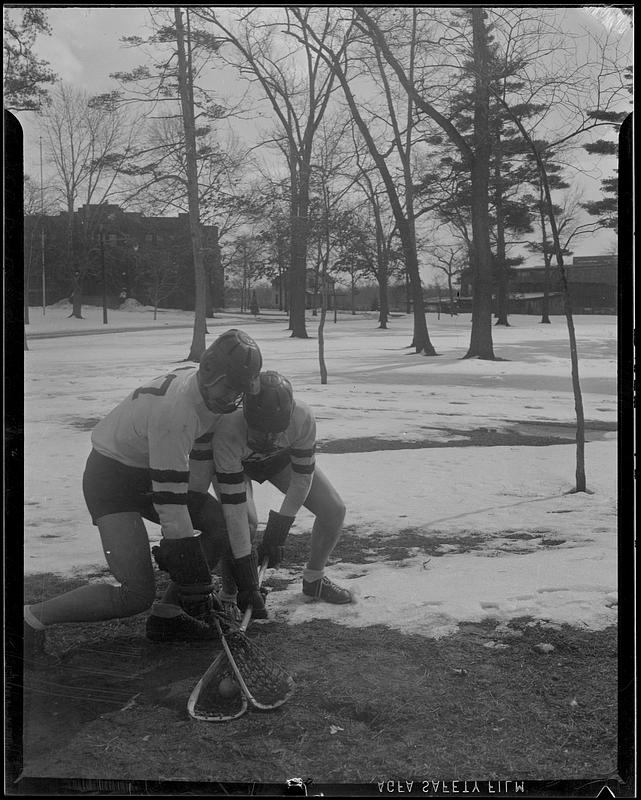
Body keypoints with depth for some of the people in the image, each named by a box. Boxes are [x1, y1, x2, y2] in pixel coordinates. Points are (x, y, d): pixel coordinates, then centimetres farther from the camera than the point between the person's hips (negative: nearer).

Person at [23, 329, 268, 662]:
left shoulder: (205, 379, -8)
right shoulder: (173, 412, -35)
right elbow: (171, 509, -33)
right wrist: (197, 588, -27)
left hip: (148, 473, 9)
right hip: (110, 476, -9)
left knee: (222, 520, -3)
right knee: (137, 594, -16)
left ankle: (168, 614, 4)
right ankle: (32, 619, -1)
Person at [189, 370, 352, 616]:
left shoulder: (303, 418, -39)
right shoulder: (228, 431, -45)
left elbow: (302, 478, -26)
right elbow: (233, 505, -41)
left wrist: (277, 532, -26)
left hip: (281, 458, 3)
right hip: (236, 463, -3)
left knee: (334, 509, -7)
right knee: (246, 520, -30)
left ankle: (314, 579, 18)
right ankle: (228, 594, -5)